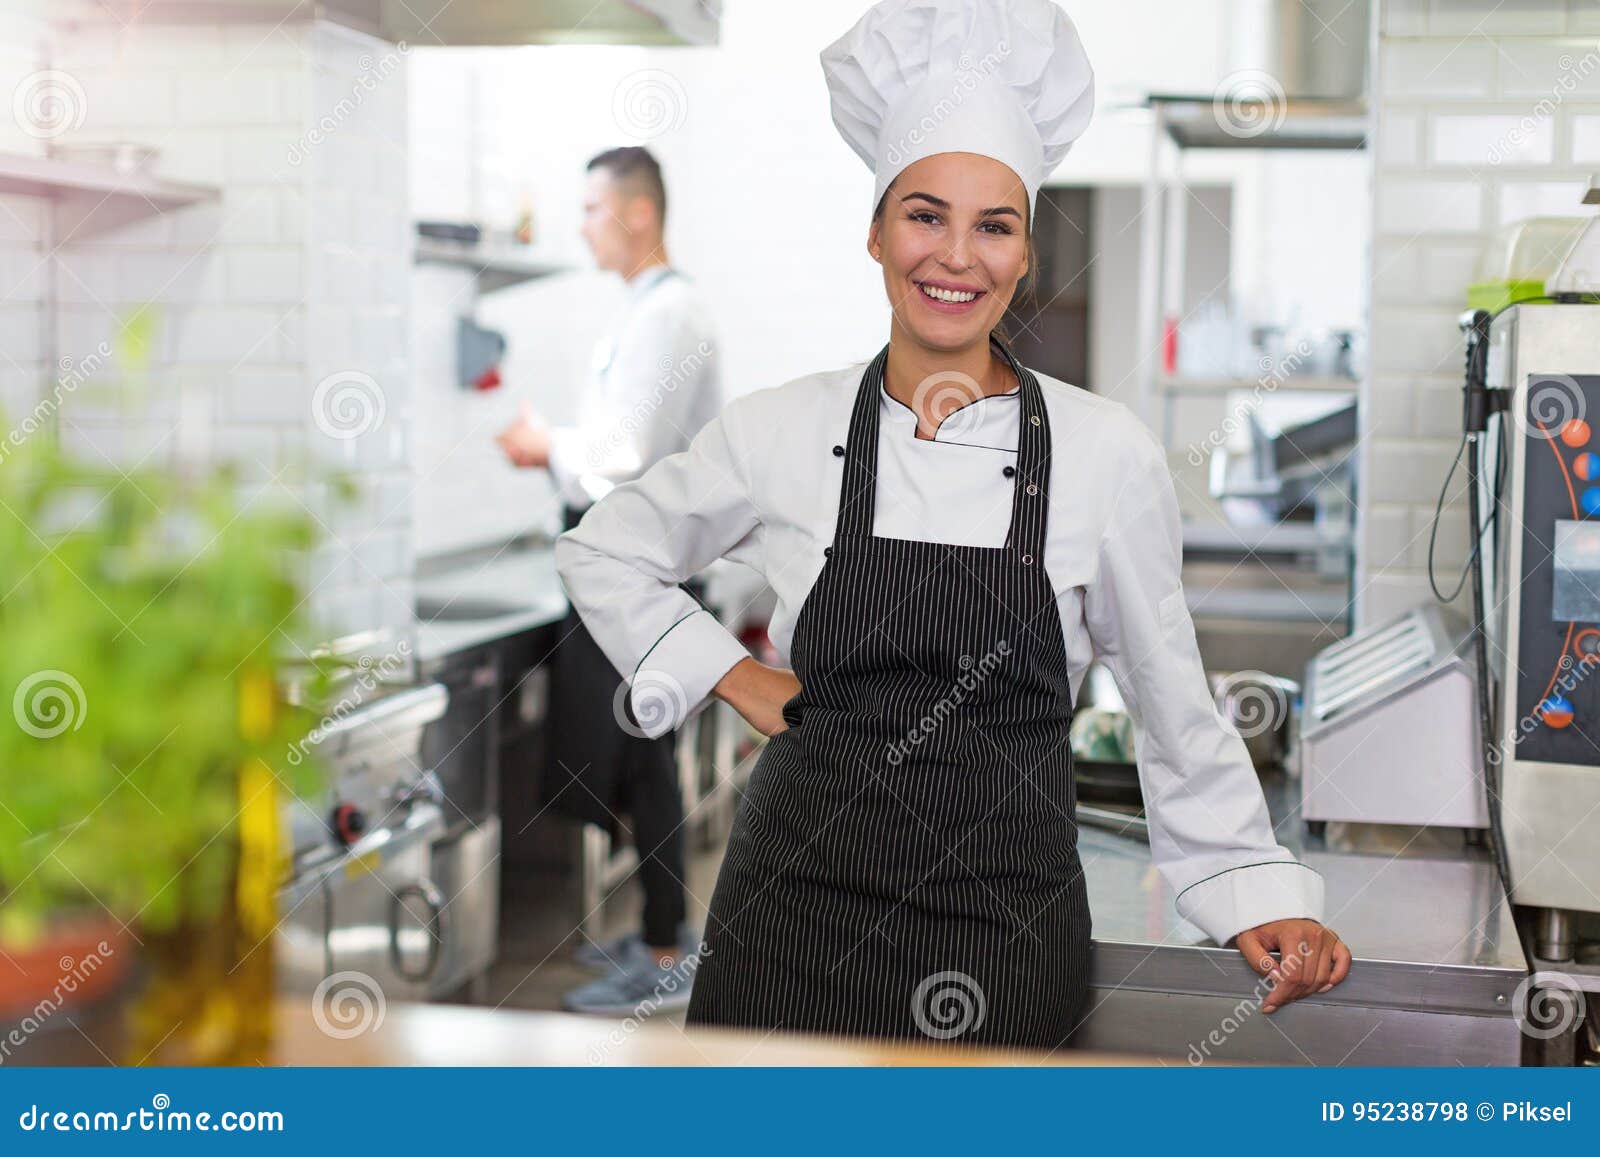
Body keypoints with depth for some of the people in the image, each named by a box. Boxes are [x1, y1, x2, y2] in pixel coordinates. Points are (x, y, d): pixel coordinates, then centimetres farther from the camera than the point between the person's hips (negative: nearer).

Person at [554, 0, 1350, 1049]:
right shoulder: (781, 431, -2)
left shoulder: (1106, 452, -4)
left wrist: (1261, 898, 2)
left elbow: (1176, 708, 5)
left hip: (1010, 932, -1)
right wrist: (732, 678, 4)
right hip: (802, 910, 1)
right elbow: (603, 554, 14)